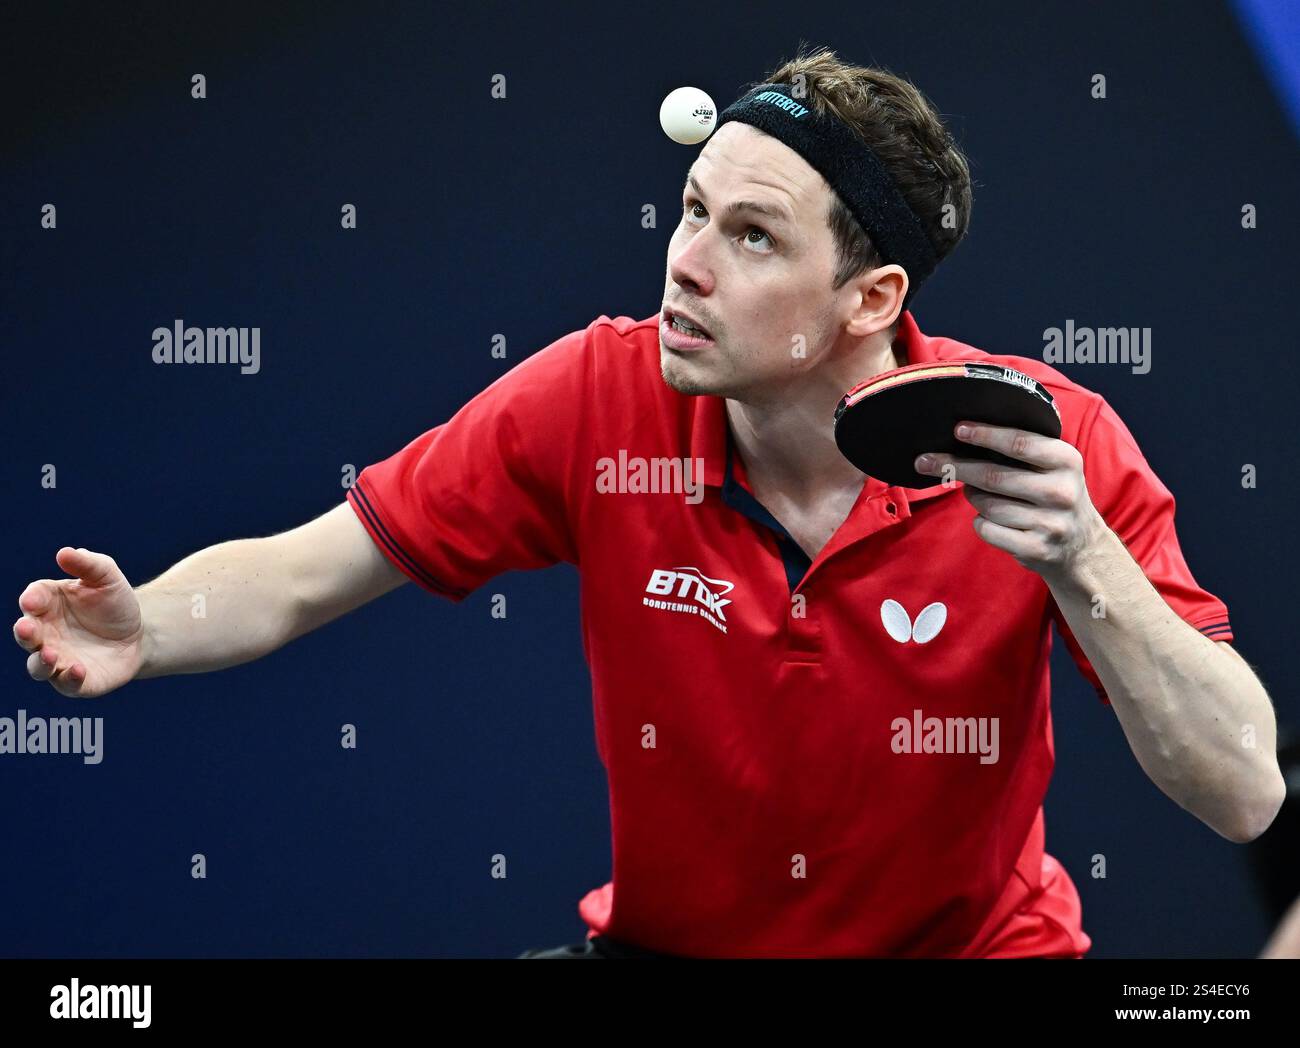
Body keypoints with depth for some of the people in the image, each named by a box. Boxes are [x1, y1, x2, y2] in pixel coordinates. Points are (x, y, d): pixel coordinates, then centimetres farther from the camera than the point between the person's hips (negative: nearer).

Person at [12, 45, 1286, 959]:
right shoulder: (600, 400, -15)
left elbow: (1242, 795, -19)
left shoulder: (1044, 448, -17)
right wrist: (142, 629, -27)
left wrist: (1081, 565, -33)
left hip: (975, 939, 0)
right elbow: (299, 575, -6)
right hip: (666, 940, 1)